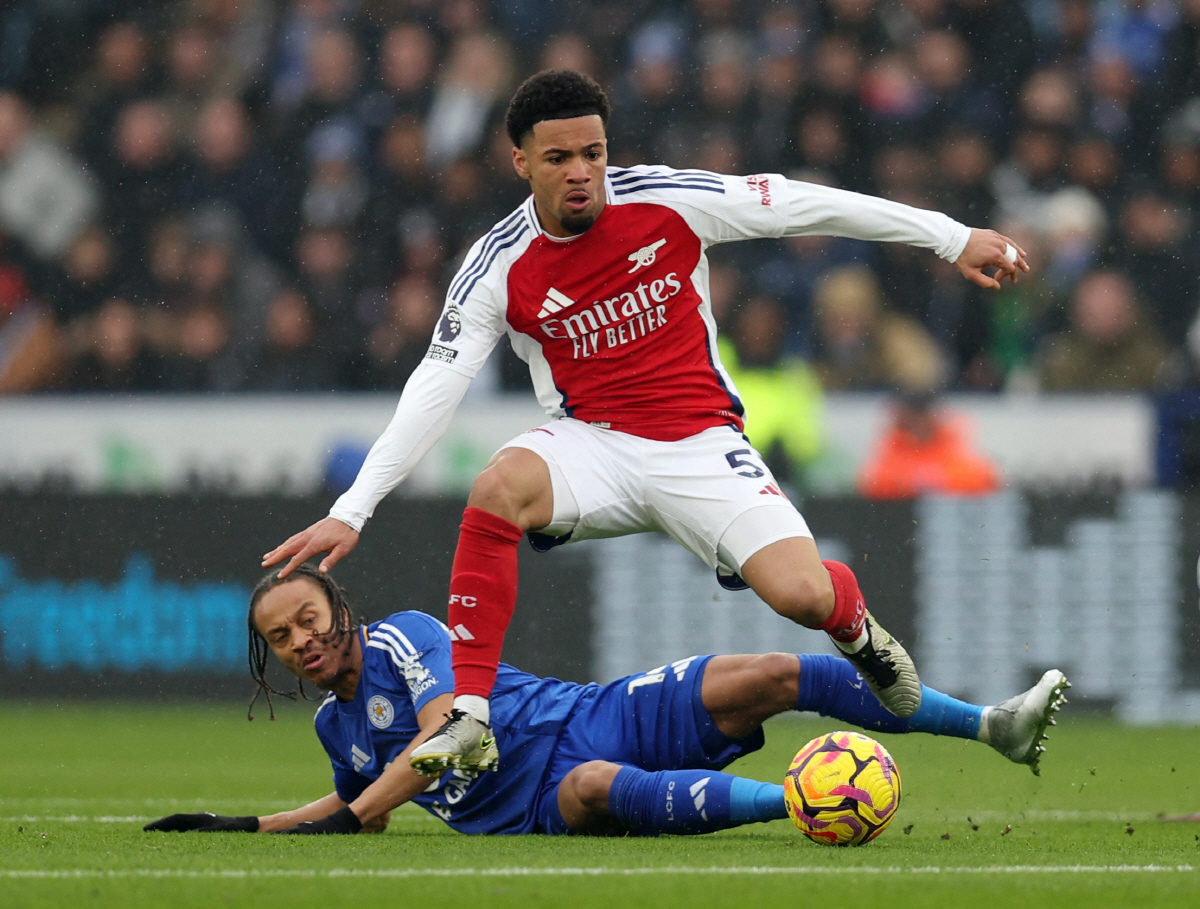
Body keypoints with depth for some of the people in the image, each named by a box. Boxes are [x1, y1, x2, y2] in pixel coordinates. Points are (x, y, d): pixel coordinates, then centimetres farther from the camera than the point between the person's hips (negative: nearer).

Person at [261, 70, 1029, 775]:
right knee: (501, 485, -34)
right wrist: (351, 511, -17)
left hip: (700, 444, 0)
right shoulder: (500, 267, -8)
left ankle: (856, 624, 21)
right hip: (593, 447, 0)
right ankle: (470, 721, -31)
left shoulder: (666, 202, -9)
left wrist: (953, 238, 1)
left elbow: (804, 206, -1)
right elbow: (435, 389, -9)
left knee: (801, 595, -22)